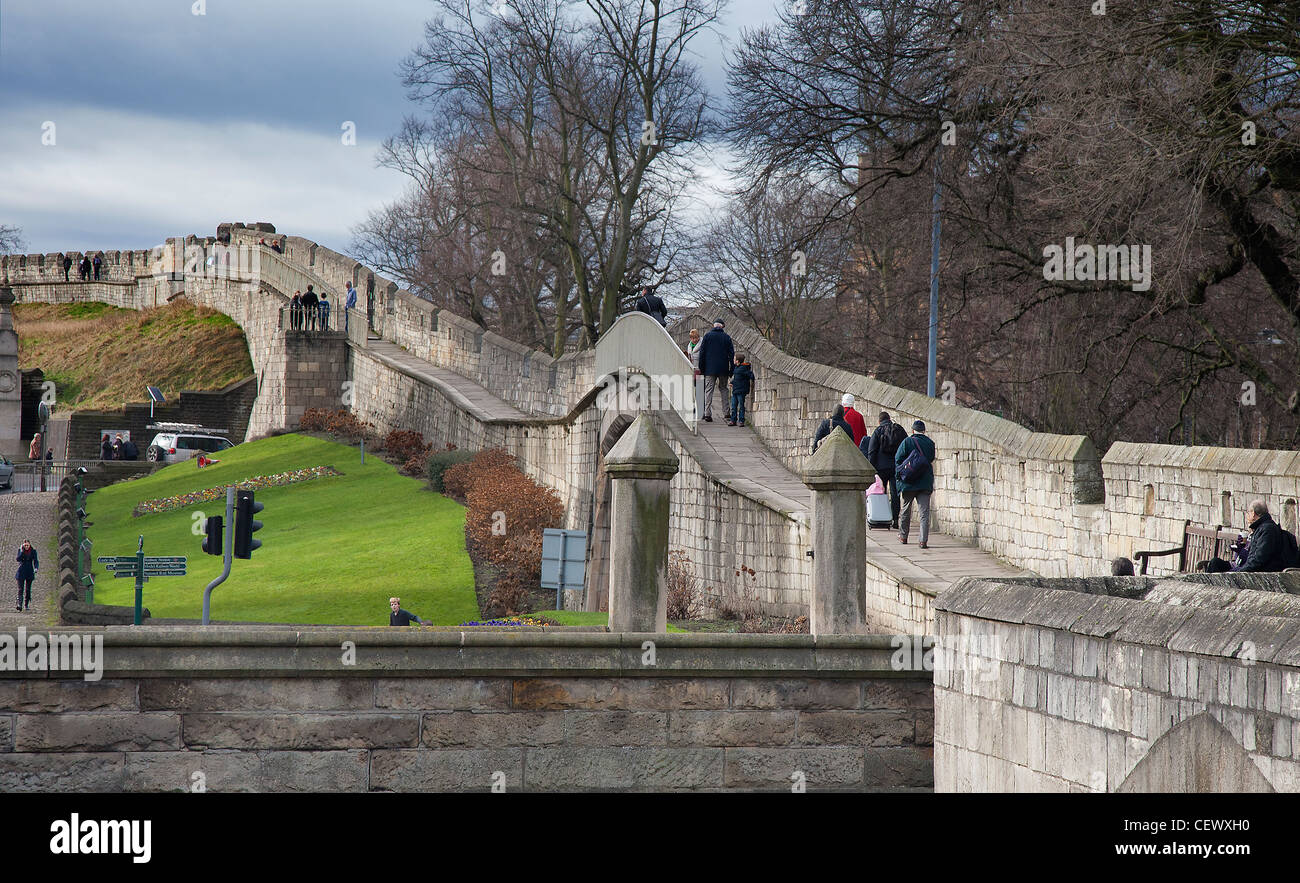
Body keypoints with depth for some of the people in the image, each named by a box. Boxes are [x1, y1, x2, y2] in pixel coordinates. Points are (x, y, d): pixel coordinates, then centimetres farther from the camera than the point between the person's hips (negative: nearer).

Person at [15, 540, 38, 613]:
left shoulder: (33, 551, 2)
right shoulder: (20, 550, 0)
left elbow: (36, 561, 0)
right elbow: (18, 559, -12)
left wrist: (36, 568, -18)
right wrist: (22, 551, -19)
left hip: (29, 572, 1)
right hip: (21, 572, -1)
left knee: (28, 589, 5)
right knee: (20, 589, -11)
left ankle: (26, 605, 15)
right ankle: (20, 605, -21)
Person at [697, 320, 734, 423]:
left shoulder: (707, 336, 0)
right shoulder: (727, 337, 2)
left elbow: (702, 353, 0)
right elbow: (731, 354, 2)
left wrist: (701, 368, 6)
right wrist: (731, 370, 7)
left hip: (710, 368, -1)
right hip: (723, 368, 1)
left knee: (708, 390, -1)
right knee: (724, 389, 12)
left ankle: (707, 414, -10)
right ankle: (728, 413, 9)